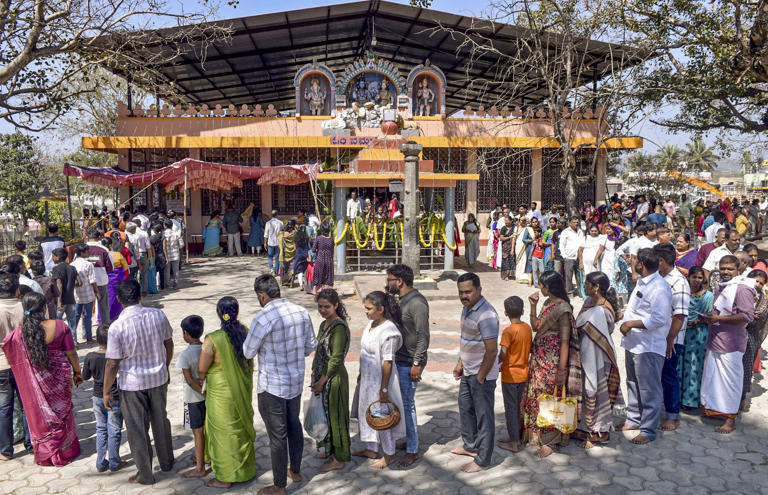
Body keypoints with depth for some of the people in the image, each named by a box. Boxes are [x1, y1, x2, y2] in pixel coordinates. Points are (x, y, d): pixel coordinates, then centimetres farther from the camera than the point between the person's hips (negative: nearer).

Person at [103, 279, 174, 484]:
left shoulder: (117, 327, -22)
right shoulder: (158, 315, -10)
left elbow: (112, 364, -17)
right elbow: (169, 344, 3)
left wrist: (106, 391, -4)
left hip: (132, 384, -4)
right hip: (159, 378, 4)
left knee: (137, 429, 12)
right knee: (160, 421, 23)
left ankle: (145, 475, 25)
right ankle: (166, 462, 40)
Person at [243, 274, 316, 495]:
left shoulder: (263, 319, -24)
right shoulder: (301, 312, -4)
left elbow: (248, 353, -11)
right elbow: (311, 346, 6)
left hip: (272, 386, -6)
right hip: (296, 381, 7)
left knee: (277, 435, 6)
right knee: (294, 425, 24)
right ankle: (295, 471, 42)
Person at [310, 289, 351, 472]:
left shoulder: (339, 327, -20)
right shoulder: (324, 324, 8)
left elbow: (336, 358, -21)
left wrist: (322, 381, -16)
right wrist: (315, 377, 12)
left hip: (334, 377, -9)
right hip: (322, 377, 9)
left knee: (334, 415, 2)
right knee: (324, 414, 18)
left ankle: (338, 459, 15)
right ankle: (329, 450, 35)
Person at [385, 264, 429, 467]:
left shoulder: (417, 303, -20)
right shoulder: (403, 300, 11)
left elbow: (424, 336, -22)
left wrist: (417, 363, -22)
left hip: (409, 364, -10)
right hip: (400, 360, 10)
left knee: (407, 404, -3)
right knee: (403, 402, 18)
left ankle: (412, 451, 8)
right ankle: (411, 439, 33)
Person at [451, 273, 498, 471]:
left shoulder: (486, 315, -26)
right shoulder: (467, 308, 5)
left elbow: (491, 351, -26)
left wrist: (480, 377, -18)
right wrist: (460, 364, 17)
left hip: (482, 375, -10)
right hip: (468, 372, 10)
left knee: (484, 416, 3)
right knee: (466, 408, 23)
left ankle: (483, 460, 16)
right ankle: (471, 446, 41)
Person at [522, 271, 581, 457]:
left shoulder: (563, 309, -19)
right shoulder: (547, 303, 7)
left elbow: (565, 341, -21)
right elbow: (536, 327, 16)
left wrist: (561, 370, -23)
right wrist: (533, 306, 4)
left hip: (553, 360, -9)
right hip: (539, 358, 9)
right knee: (535, 396, 17)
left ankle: (550, 442, 14)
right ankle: (533, 433, 33)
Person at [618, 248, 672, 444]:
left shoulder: (659, 288, -20)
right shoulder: (642, 282, 12)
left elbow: (659, 318, -26)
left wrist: (632, 324, -22)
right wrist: (626, 319, 9)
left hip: (648, 347, -10)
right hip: (633, 343, 10)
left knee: (649, 389, 0)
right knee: (633, 383, 21)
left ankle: (648, 430, 10)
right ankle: (634, 419, 36)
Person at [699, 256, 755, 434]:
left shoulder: (742, 289, -13)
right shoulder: (720, 287, 15)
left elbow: (747, 316, -20)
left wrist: (719, 318, -19)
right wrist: (708, 318, 12)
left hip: (731, 344, -9)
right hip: (714, 340, 9)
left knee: (730, 380, -1)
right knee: (711, 376, 16)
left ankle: (730, 419, 8)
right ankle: (713, 408, 31)